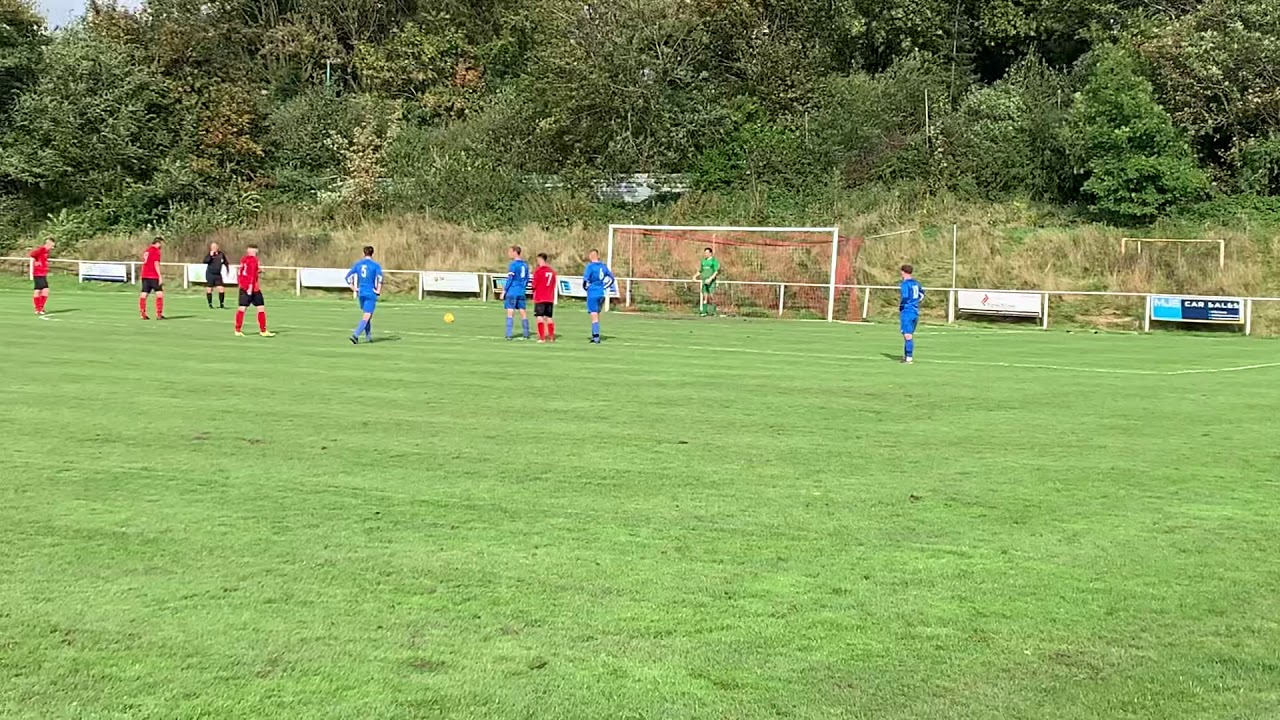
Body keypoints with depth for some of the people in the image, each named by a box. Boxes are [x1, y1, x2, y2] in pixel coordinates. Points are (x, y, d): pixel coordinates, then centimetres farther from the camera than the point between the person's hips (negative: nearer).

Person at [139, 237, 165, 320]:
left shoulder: (146, 250, 17)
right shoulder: (156, 250, -8)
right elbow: (156, 264, -14)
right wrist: (160, 276, -15)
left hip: (145, 275, 8)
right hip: (153, 276, -8)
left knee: (144, 294, 5)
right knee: (160, 293, -3)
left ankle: (142, 314, 3)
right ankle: (159, 314, -7)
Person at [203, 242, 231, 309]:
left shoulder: (221, 254, 3)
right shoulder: (210, 254, -5)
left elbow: (225, 262, 18)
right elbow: (205, 261, -21)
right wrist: (210, 255, -28)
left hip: (218, 275, 2)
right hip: (210, 274, -2)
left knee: (221, 288, -5)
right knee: (209, 289, 3)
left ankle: (221, 304, 7)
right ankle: (210, 304, 15)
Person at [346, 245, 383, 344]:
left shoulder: (358, 264, 7)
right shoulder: (375, 265, -6)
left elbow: (348, 276, 4)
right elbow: (380, 277, -21)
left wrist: (354, 289, 9)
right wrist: (378, 291, -12)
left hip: (361, 293, 5)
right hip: (371, 294, -5)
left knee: (367, 315, 21)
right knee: (366, 316, -7)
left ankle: (368, 335, 24)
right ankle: (355, 335, -22)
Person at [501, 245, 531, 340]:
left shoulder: (513, 264, -10)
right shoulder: (525, 264, 11)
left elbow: (509, 279, -13)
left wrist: (504, 291, -9)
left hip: (512, 292, -6)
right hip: (521, 292, 6)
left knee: (510, 312, -6)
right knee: (523, 312, 10)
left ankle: (509, 335, -9)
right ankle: (526, 334, 11)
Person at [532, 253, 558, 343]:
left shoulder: (538, 271, -9)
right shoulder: (552, 271, 9)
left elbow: (534, 285, -8)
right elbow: (554, 285, 13)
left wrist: (533, 290, 12)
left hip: (540, 298, -5)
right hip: (550, 298, 5)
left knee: (539, 317, -3)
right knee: (549, 317, 11)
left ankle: (542, 337, -10)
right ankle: (551, 337, 10)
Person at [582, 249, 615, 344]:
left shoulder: (590, 266, -9)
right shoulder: (604, 266, 9)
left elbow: (585, 279, -18)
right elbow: (612, 279, 14)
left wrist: (585, 287, 0)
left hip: (592, 293, -6)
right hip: (601, 294, 6)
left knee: (594, 315, -3)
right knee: (597, 315, 17)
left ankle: (596, 338, -7)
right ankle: (595, 336, 22)